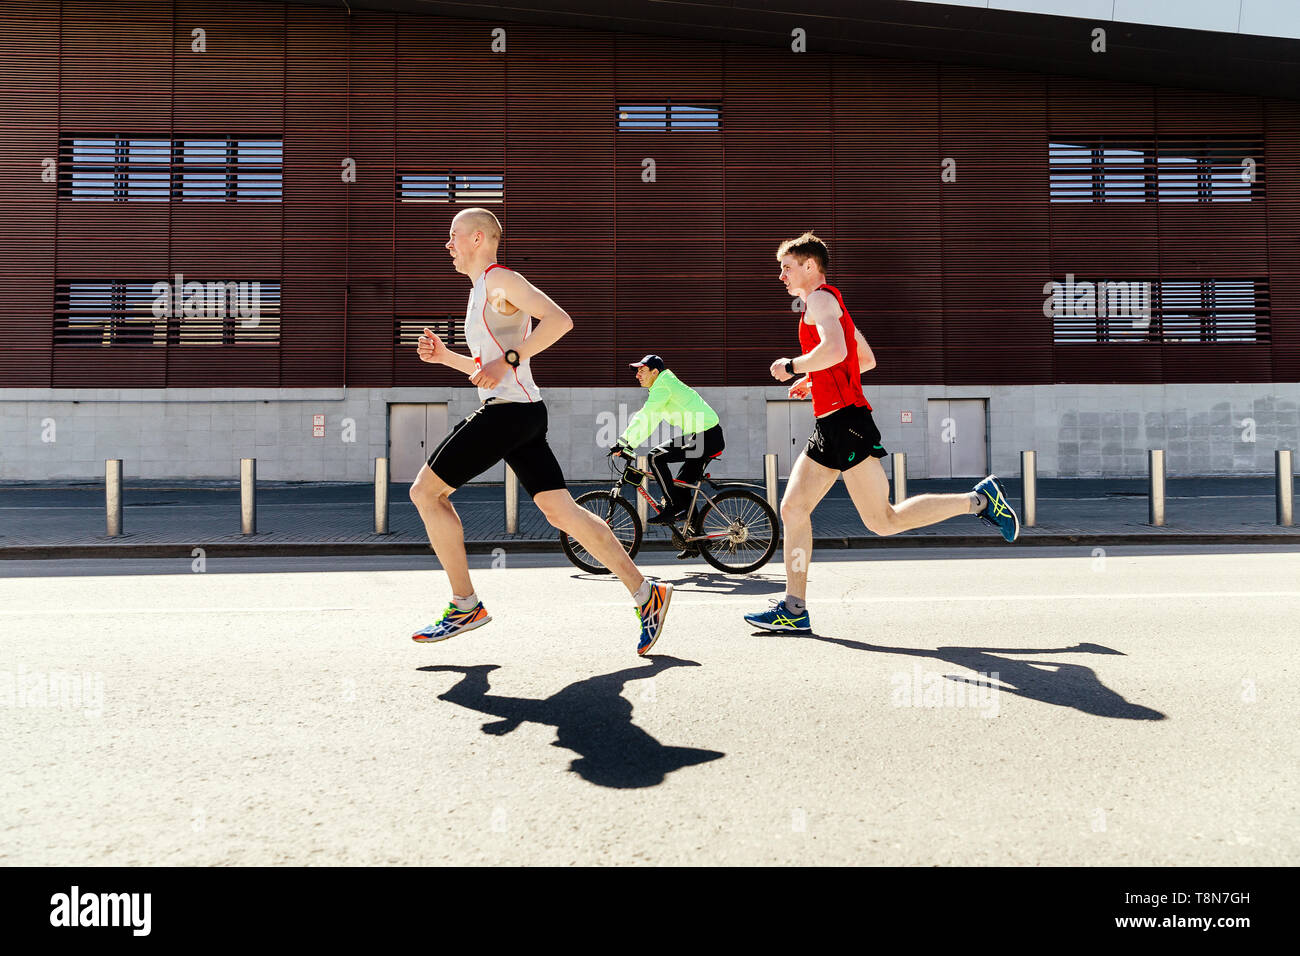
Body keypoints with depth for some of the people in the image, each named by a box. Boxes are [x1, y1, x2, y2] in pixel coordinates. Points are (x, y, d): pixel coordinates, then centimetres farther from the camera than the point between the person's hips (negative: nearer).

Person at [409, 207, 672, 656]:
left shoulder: (500, 279, -3)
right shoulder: (481, 292, 26)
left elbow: (559, 319, -19)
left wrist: (507, 360, -21)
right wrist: (444, 356, 18)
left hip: (509, 410, -10)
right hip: (519, 412, 10)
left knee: (425, 491, -2)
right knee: (560, 511, 4)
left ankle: (465, 605, 4)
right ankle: (645, 592, 4)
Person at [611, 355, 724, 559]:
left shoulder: (663, 385, -11)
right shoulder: (665, 386, 19)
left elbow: (643, 416, -20)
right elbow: (649, 421, 21)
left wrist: (622, 442, -20)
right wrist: (630, 445, 15)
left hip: (706, 437, -10)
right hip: (710, 438, 10)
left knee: (657, 457, -17)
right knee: (681, 486, 13)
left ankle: (673, 507, -12)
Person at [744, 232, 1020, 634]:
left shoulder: (820, 297, -6)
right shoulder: (831, 304, 24)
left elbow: (835, 349, -25)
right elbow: (867, 359, 31)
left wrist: (792, 367, -11)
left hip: (846, 421, -10)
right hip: (830, 426, 10)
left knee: (884, 520, -9)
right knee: (793, 508, 5)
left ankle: (980, 499, 3)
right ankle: (793, 609, 8)